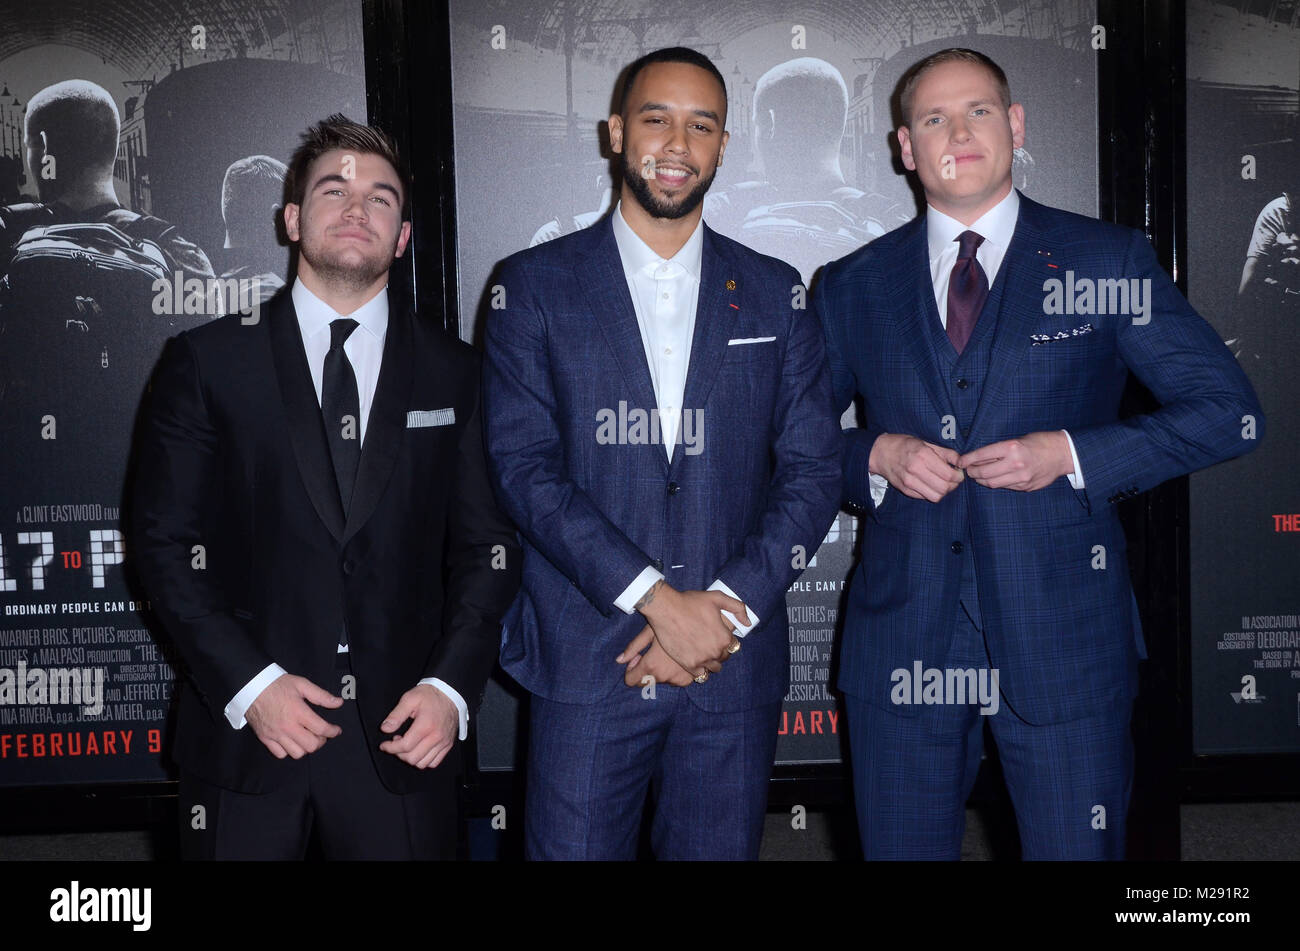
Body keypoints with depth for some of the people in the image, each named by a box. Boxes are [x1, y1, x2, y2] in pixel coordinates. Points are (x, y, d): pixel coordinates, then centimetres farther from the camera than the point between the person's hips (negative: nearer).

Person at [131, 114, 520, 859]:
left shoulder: (453, 373, 5)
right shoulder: (209, 363, 2)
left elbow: (487, 547, 5)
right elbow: (167, 544, 0)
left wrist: (451, 688, -7)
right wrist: (248, 684, -11)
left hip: (402, 741, 1)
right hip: (245, 738, 0)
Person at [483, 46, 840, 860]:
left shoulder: (774, 294, 9)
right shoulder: (536, 284, 3)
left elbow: (813, 471, 4)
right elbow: (523, 466, -6)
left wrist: (726, 609, -10)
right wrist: (658, 601, -14)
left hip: (734, 665, 2)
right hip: (585, 666, -1)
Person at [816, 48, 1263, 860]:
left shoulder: (1107, 261, 3)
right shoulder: (854, 287, 8)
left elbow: (1231, 412, 1)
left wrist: (1073, 455, -12)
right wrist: (876, 457, -9)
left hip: (1064, 639, -1)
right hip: (901, 638, 2)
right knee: (901, 848, 12)